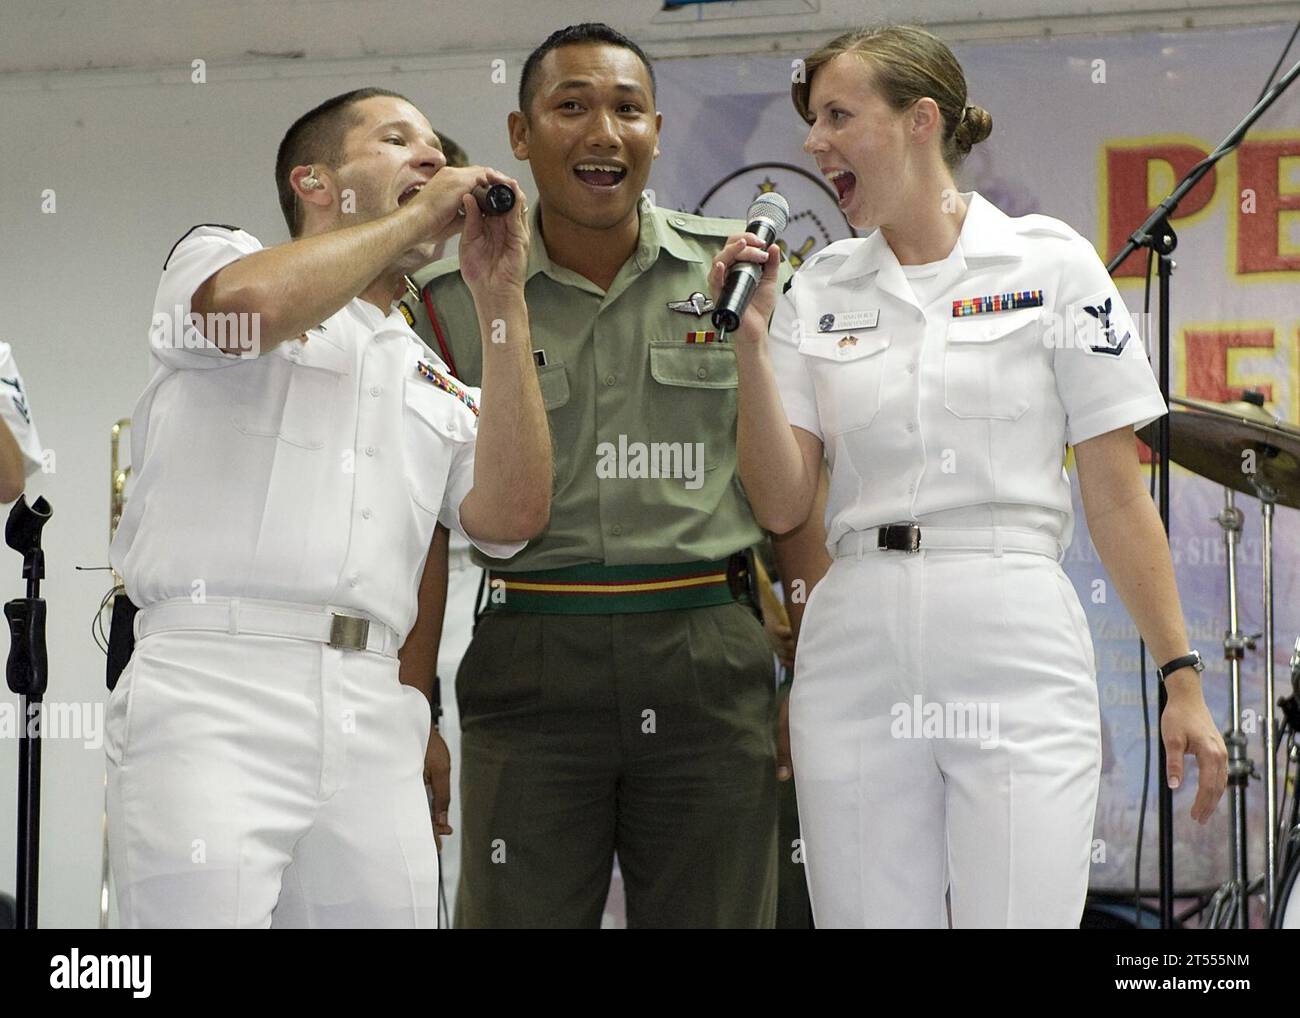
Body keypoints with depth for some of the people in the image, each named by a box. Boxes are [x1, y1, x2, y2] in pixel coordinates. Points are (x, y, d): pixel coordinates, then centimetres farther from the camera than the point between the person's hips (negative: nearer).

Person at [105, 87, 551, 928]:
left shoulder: (435, 382, 27)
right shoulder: (216, 257, 14)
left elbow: (510, 516, 8)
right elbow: (254, 300, -12)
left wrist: (502, 301, 9)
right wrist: (414, 218, 3)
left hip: (374, 718, 5)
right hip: (214, 691, -5)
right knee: (204, 909, -16)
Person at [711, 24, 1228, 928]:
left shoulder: (1050, 264, 1)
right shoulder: (820, 290, 10)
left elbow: (1117, 493, 1)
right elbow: (781, 505, 4)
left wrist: (1181, 678, -3)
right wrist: (752, 341, -6)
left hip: (1016, 649, -3)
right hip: (858, 651, 3)